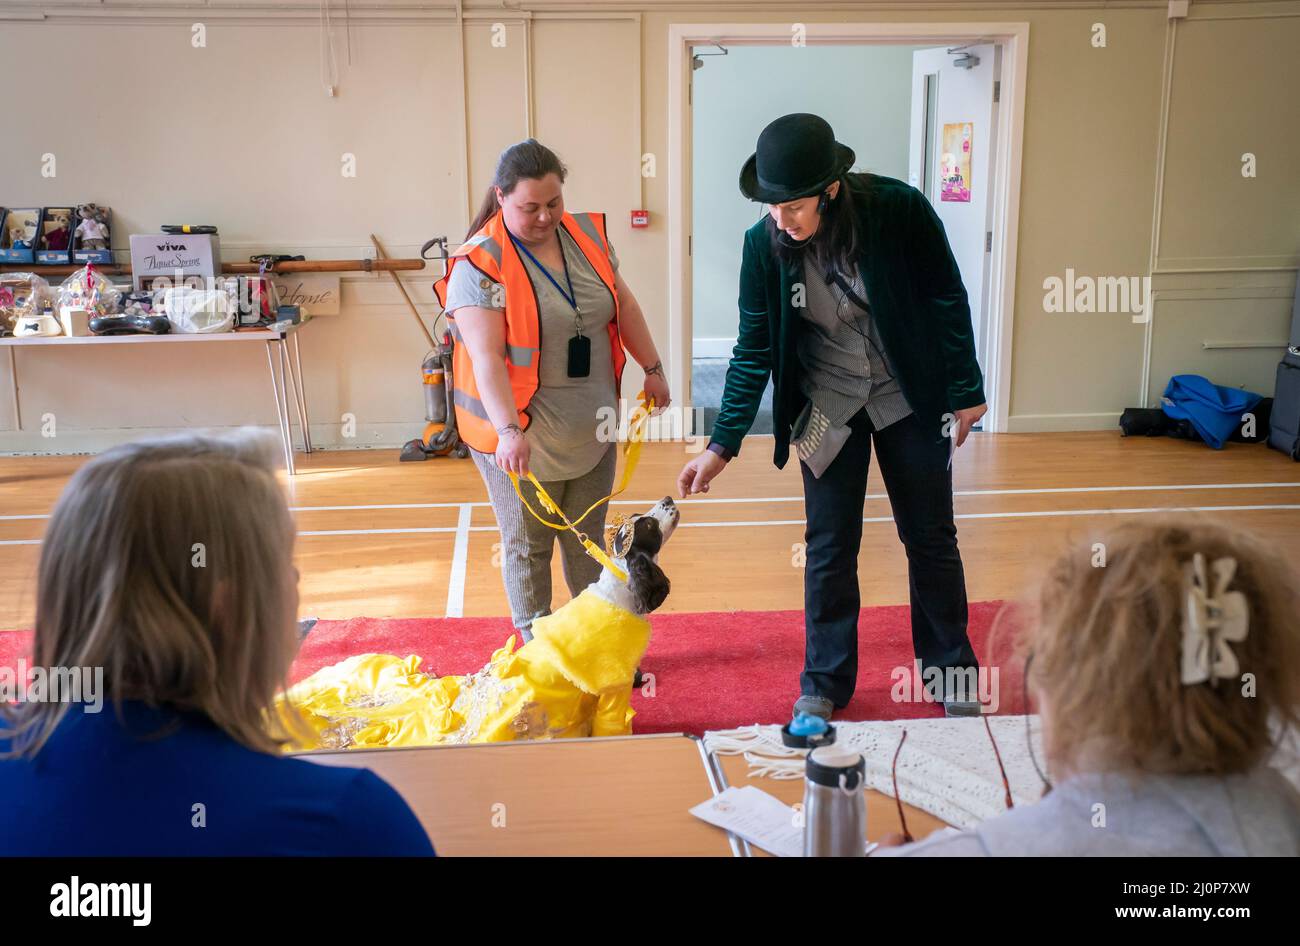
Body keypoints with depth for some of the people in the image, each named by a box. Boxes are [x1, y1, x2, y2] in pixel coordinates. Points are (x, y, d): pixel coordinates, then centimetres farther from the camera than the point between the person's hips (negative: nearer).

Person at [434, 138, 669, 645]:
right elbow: (487, 357, -25)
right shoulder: (479, 264, -17)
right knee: (528, 548, 9)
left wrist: (652, 368, 15)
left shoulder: (587, 234, 2)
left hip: (592, 427, 5)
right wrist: (509, 431, -34)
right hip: (520, 438, -5)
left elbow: (624, 305, 13)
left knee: (588, 540, 18)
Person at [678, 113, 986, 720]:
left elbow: (948, 302, -10)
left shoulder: (900, 210, -22)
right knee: (829, 548, 5)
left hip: (910, 398, 0)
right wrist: (722, 445, -11)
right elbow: (754, 351, -9)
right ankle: (824, 684, 23)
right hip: (827, 408, 1)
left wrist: (966, 392, -5)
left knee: (931, 538, 11)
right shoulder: (765, 244, -17)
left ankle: (950, 672, 30)